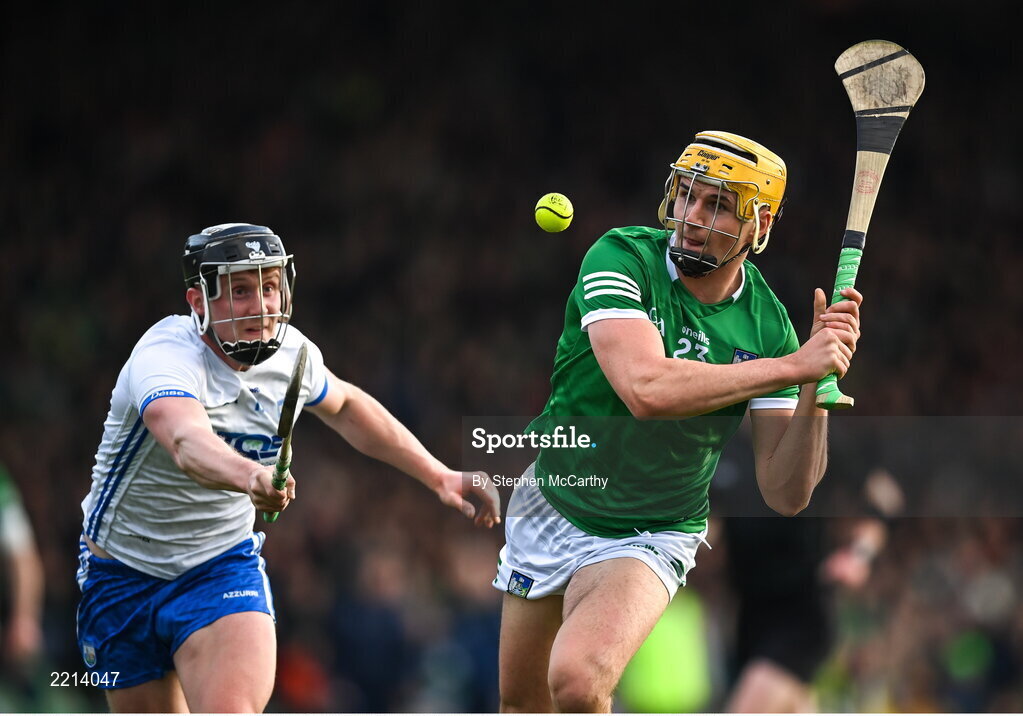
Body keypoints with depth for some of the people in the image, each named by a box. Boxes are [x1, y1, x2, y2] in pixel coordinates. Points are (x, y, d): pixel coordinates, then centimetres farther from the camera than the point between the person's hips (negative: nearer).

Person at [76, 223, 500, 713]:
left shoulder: (289, 351, -8)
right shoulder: (166, 356, -28)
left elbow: (345, 407, 16)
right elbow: (187, 443, -51)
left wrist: (438, 477, 12)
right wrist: (250, 476, -72)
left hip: (224, 565, 3)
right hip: (123, 575, -2)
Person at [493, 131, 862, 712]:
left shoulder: (769, 326, -13)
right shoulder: (621, 257, -20)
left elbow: (786, 494, -14)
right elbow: (646, 387, -38)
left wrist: (815, 385, -29)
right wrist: (794, 365, -35)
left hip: (651, 540, -1)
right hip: (549, 507, 1)